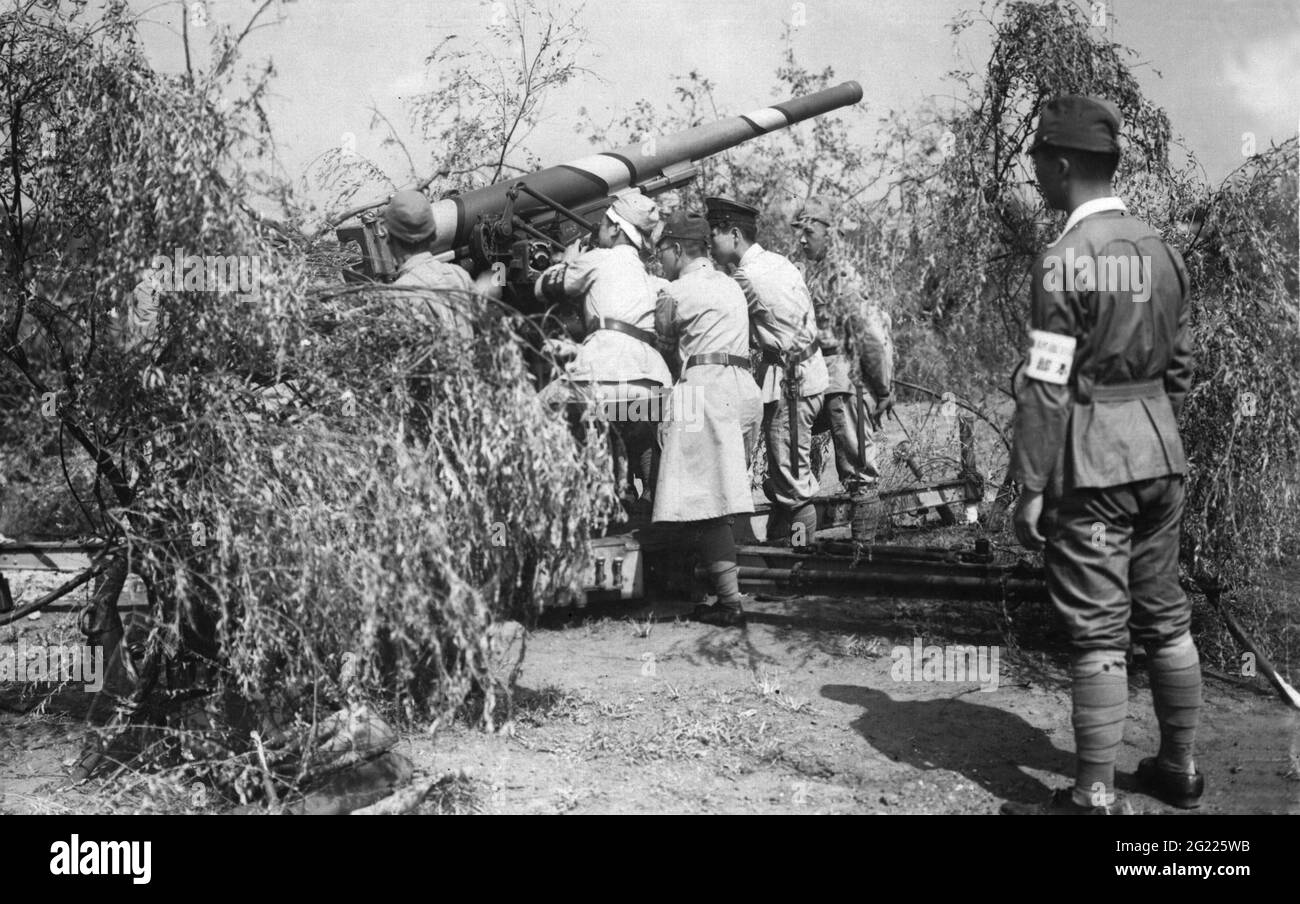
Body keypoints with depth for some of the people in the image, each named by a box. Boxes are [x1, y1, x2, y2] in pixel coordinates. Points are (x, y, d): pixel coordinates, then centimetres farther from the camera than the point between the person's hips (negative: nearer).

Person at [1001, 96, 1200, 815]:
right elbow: (1180, 366, 14)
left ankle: (1094, 796, 7)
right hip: (1159, 454, 8)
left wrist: (1030, 488, -14)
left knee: (1097, 630, -2)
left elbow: (1046, 387, -17)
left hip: (1090, 462, -7)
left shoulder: (1065, 259, -14)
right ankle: (1179, 768, 28)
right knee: (1164, 615, 16)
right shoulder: (1160, 250, 9)